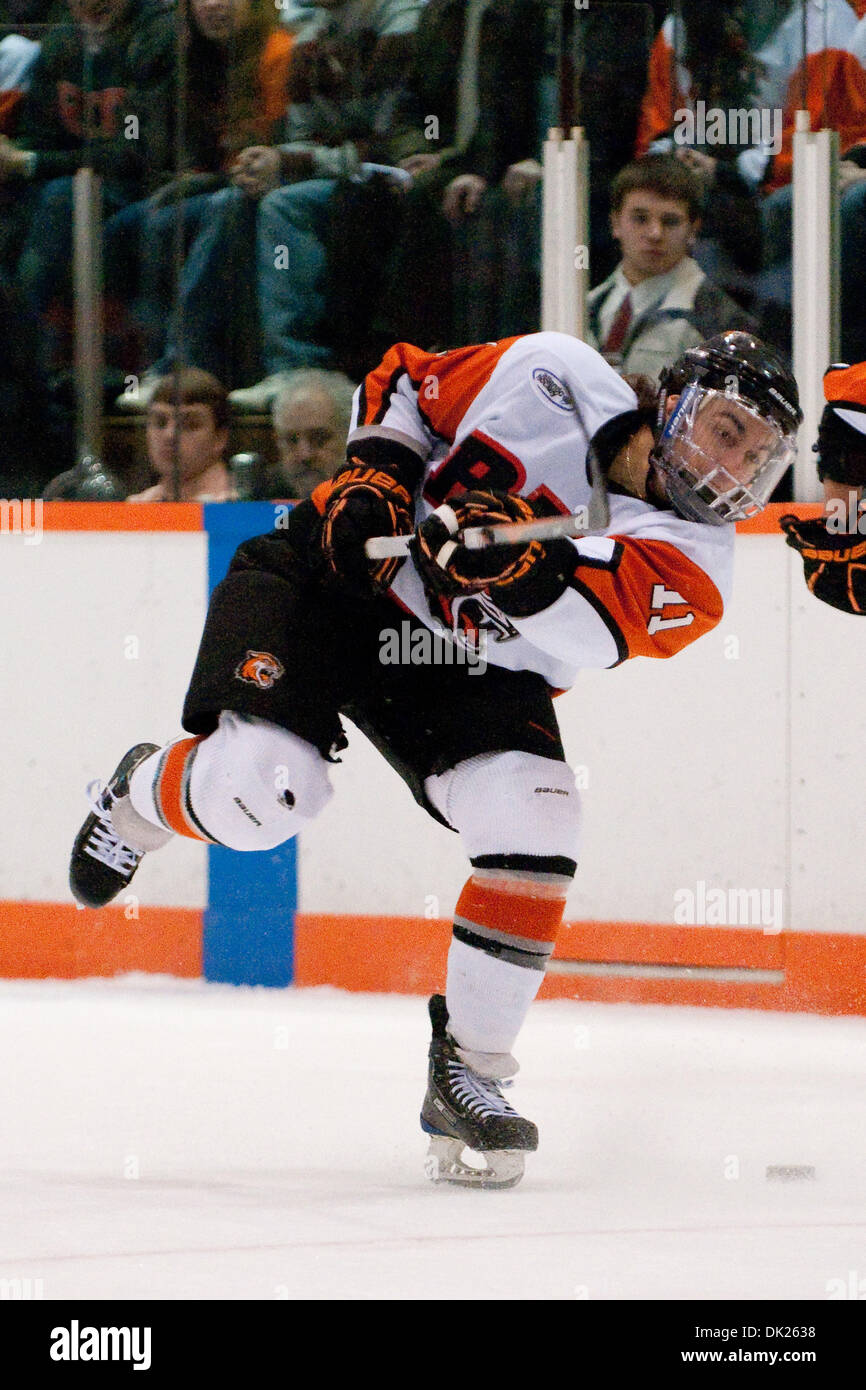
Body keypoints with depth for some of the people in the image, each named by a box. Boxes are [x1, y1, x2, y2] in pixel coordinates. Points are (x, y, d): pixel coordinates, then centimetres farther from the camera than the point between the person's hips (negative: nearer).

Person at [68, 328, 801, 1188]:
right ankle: (142, 796, 14)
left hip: (470, 669, 2)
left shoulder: (689, 561, -12)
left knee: (534, 823, -22)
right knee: (261, 791, -24)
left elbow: (597, 623, -34)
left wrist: (512, 553, -53)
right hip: (334, 573, -2)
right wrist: (374, 476, -12)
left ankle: (468, 1069, -5)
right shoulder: (547, 379, -10)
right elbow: (401, 382, 6)